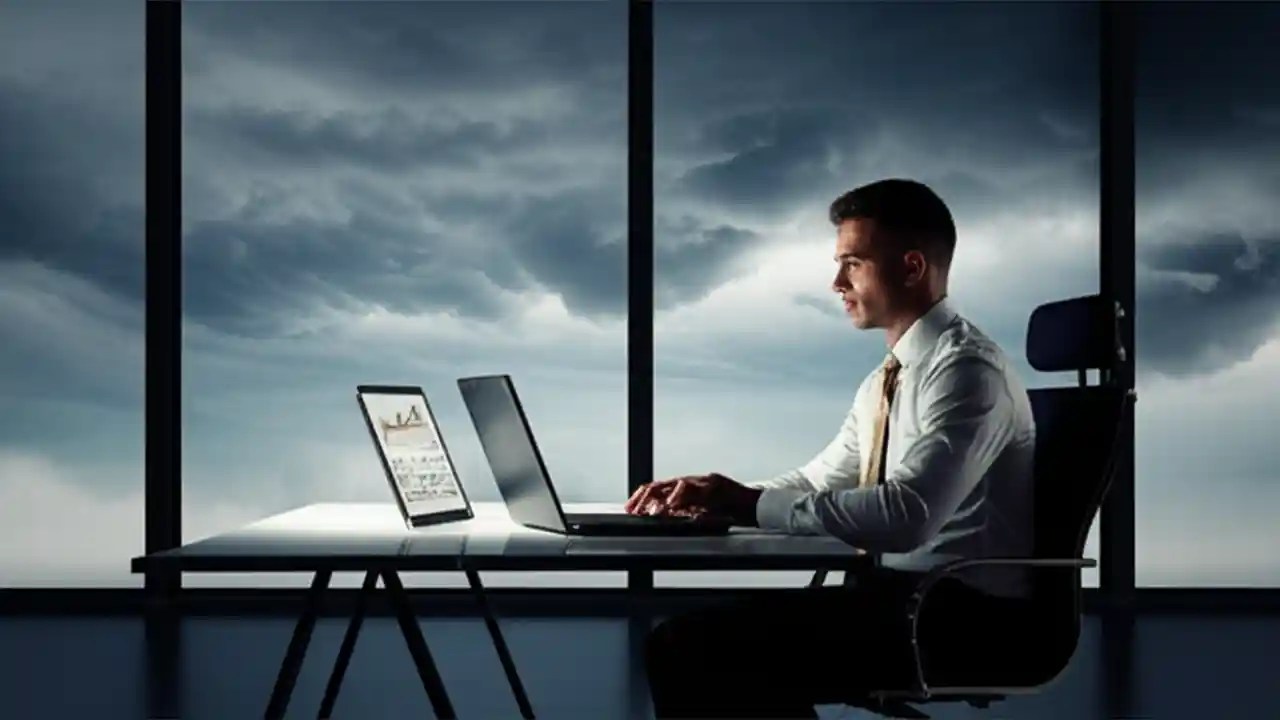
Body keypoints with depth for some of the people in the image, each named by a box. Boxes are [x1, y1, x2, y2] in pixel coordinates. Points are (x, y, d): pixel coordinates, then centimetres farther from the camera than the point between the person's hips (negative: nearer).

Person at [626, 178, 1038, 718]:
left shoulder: (967, 369, -15)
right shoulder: (886, 379, 15)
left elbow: (906, 514, -28)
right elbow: (817, 481, 24)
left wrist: (754, 504, -22)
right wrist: (714, 497, 6)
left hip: (956, 613, -9)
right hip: (894, 594, 9)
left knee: (694, 647, -18)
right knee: (682, 640, -4)